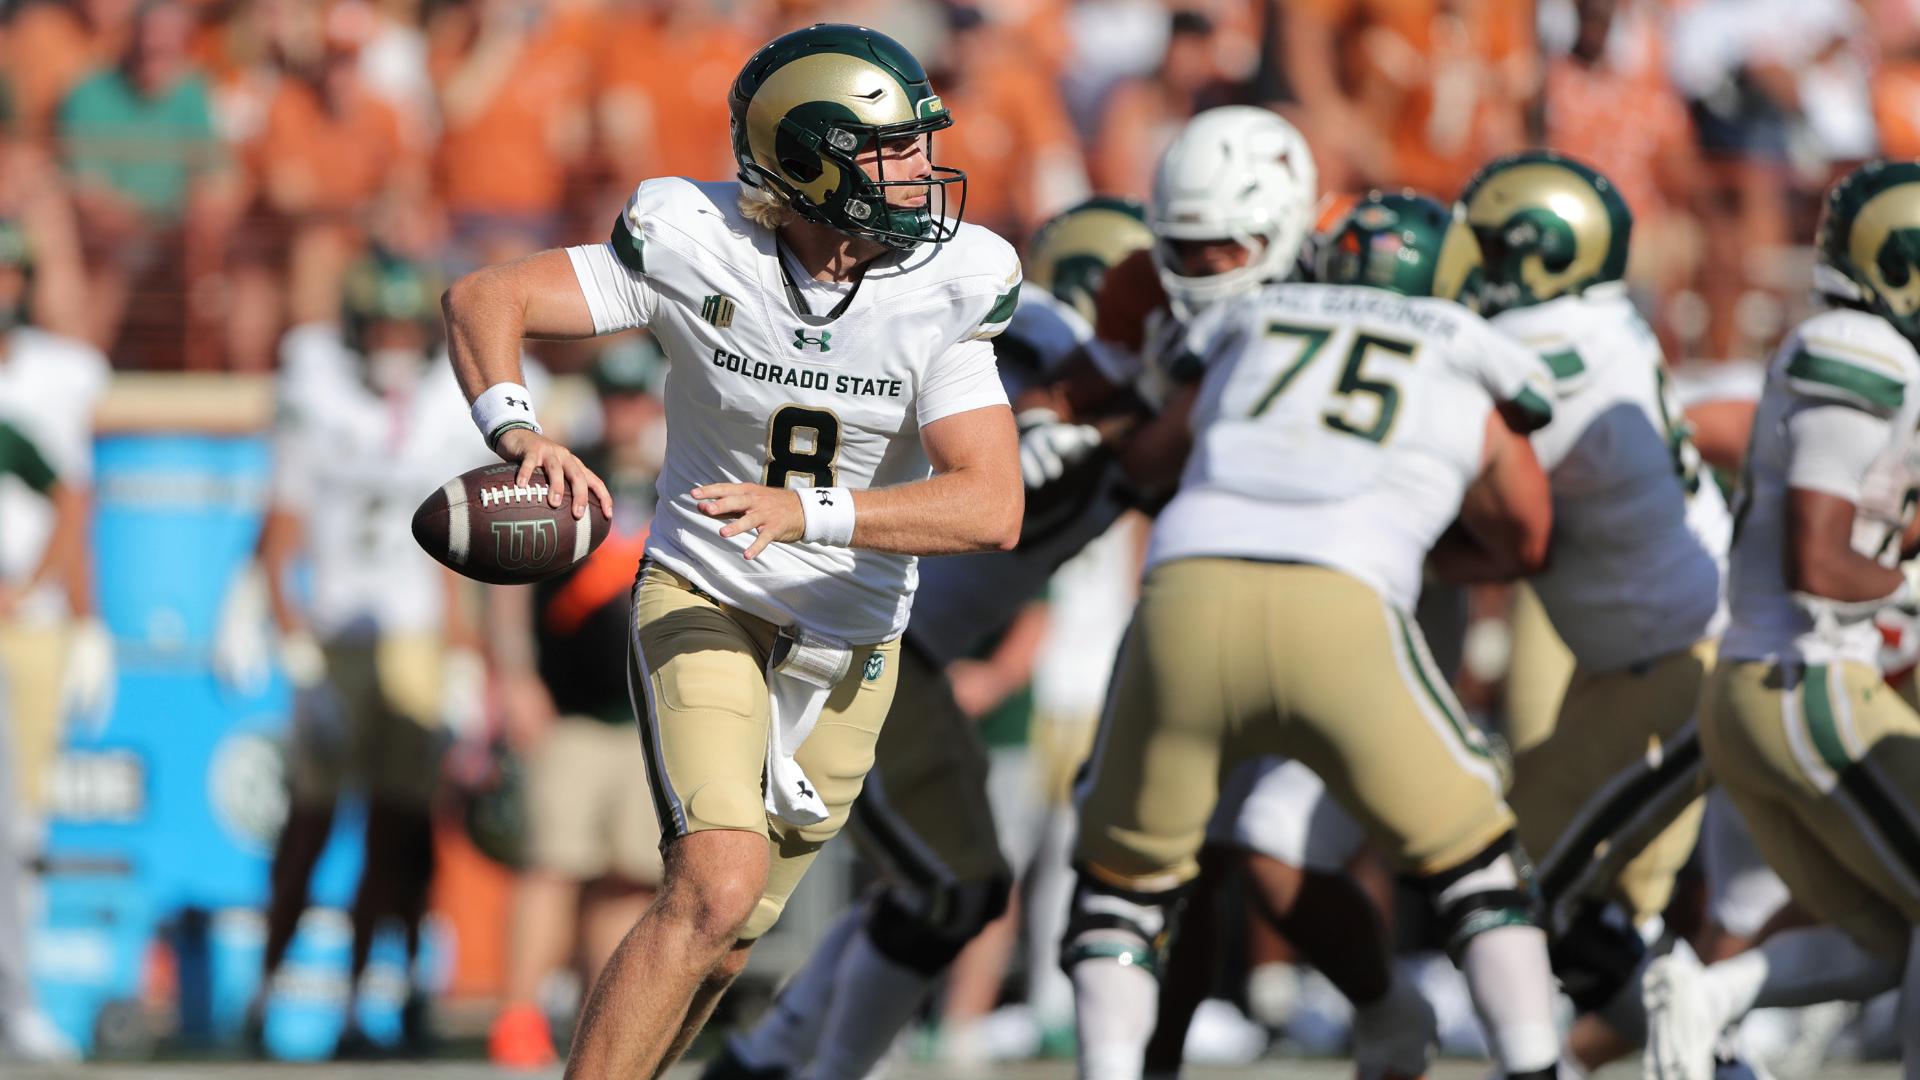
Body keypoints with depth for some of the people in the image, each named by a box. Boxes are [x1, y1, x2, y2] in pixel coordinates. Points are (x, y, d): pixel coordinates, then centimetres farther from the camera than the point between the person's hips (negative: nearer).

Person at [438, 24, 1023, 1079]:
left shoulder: (942, 291, -14)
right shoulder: (705, 253, -17)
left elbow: (992, 508, -23)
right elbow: (484, 297, -14)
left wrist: (805, 511, -37)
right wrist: (519, 433, -35)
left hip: (848, 644, 3)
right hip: (703, 600, -3)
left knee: (716, 951, 11)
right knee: (720, 884, -25)